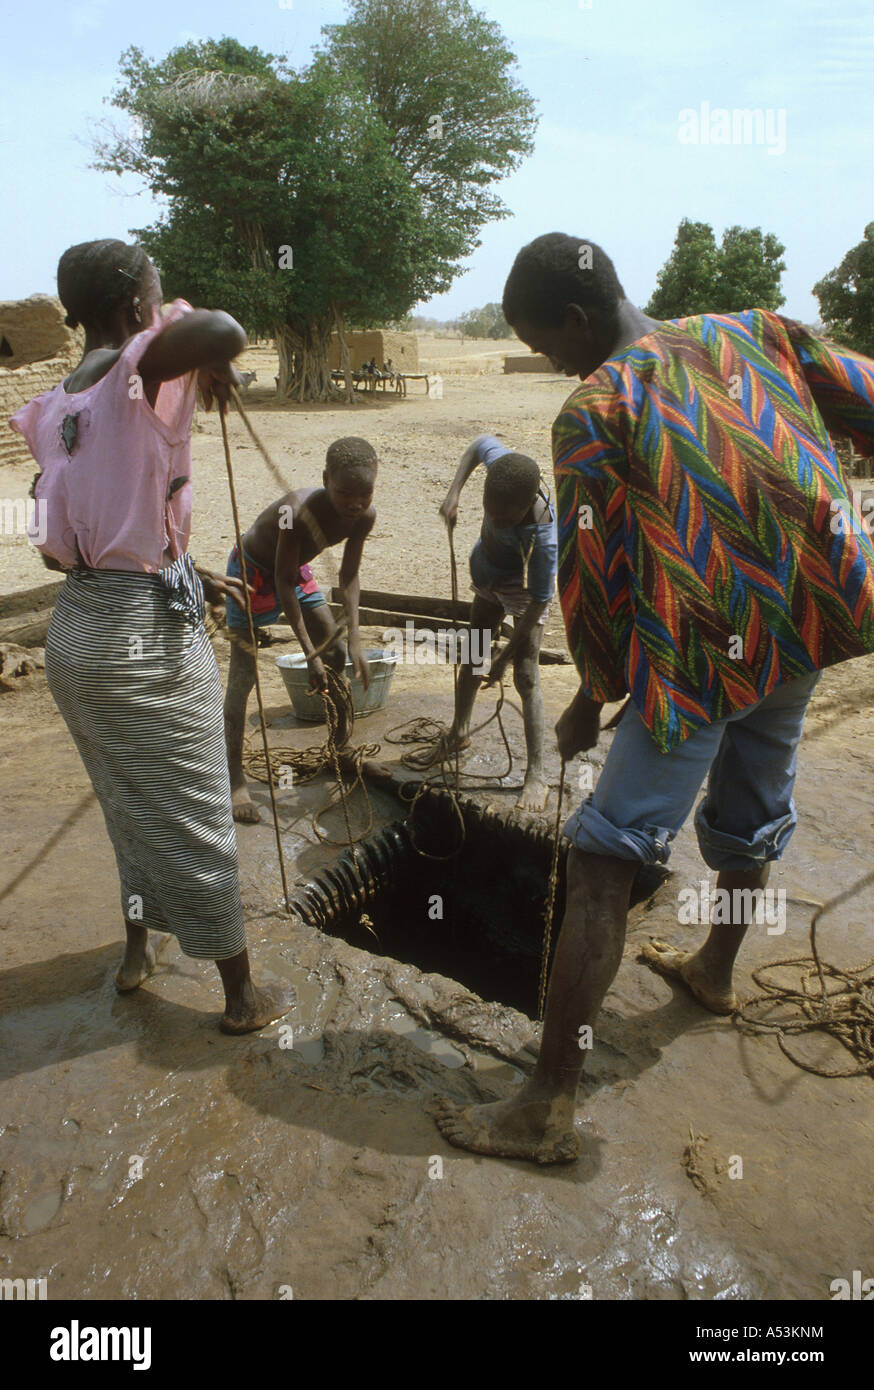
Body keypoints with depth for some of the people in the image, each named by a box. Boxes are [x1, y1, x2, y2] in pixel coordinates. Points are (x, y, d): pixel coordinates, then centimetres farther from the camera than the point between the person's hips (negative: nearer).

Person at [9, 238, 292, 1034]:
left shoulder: (55, 406, 10)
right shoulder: (135, 374, -13)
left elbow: (58, 546, 14)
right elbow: (223, 331, -36)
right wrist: (214, 364, -11)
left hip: (75, 630, 8)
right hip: (149, 638, -7)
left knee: (133, 810, 25)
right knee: (195, 821, 7)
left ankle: (137, 949, 45)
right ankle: (243, 996, 23)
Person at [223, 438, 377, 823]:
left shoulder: (364, 516, -19)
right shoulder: (298, 512, -38)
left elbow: (349, 577, -9)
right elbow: (282, 582, -31)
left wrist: (354, 639, -19)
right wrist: (309, 652, -29)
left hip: (297, 571, 7)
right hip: (253, 571, -7)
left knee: (336, 655, 9)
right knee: (242, 677, -9)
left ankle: (342, 748, 27)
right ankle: (235, 779, -3)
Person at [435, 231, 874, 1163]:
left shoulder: (593, 410, -6)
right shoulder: (758, 333, 10)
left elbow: (591, 580, -5)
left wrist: (591, 699, 8)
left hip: (700, 655, -7)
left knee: (604, 863, -5)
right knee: (750, 813, 28)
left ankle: (547, 1110, -2)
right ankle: (714, 971, 52)